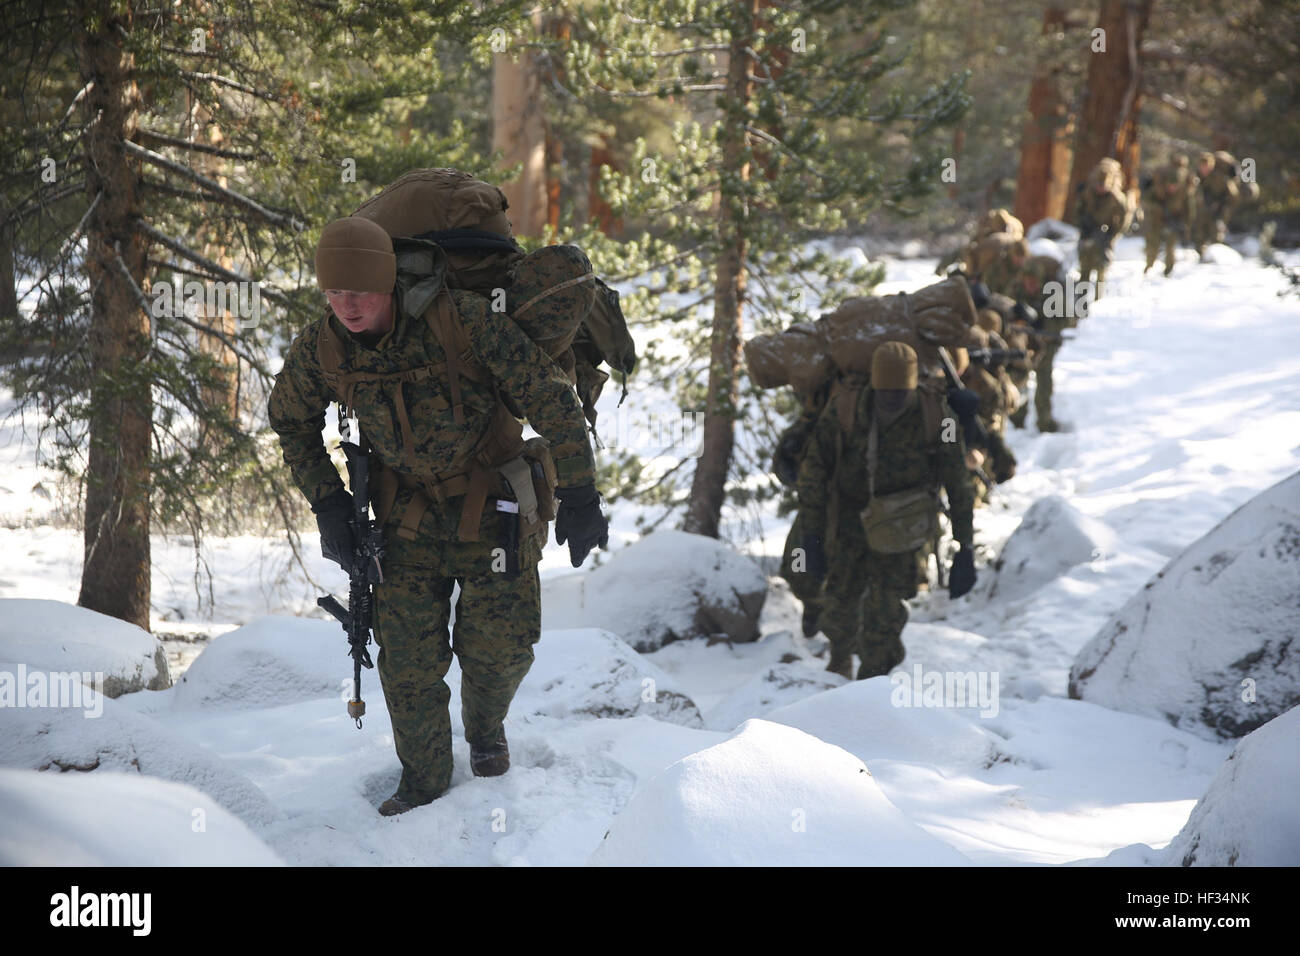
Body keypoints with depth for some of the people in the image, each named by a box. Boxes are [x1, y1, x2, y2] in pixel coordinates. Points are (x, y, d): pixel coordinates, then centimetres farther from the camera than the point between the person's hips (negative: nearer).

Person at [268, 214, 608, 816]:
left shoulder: (461, 318, -30)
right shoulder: (319, 351, -17)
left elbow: (550, 395, -24)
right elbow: (291, 420, 6)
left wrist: (580, 496, -24)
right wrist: (327, 502, -2)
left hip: (493, 502, -2)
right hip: (409, 510, 2)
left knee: (499, 643, -2)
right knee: (408, 652, -2)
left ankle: (486, 722, 33)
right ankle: (423, 780, 17)